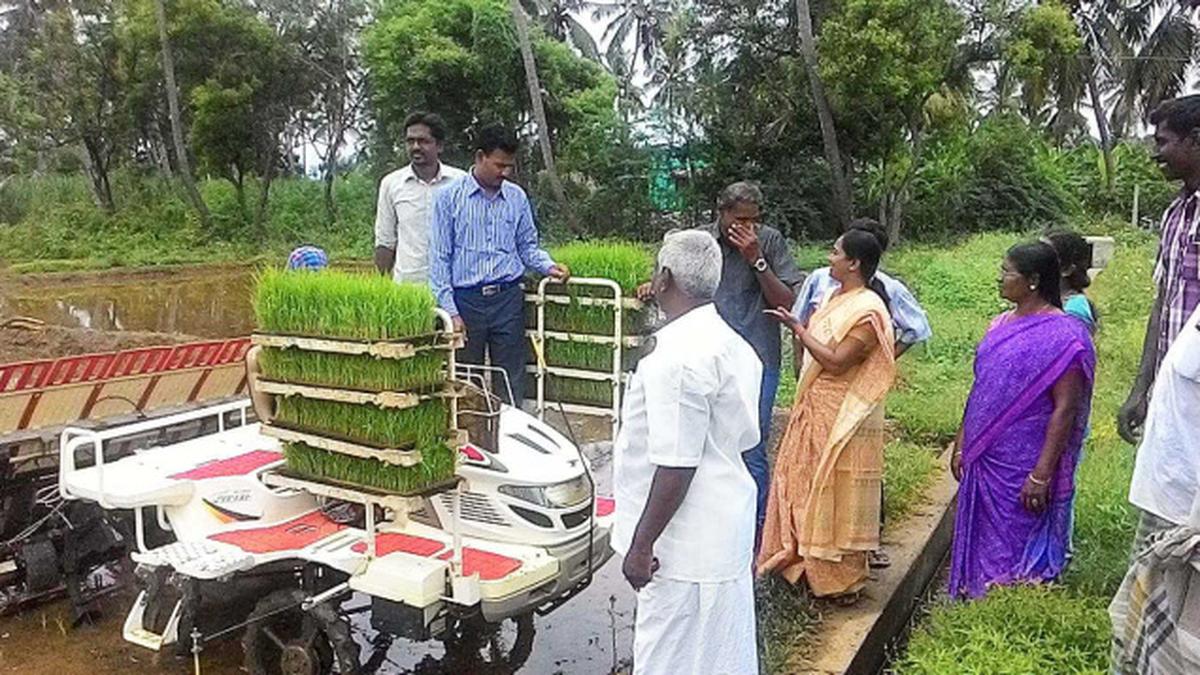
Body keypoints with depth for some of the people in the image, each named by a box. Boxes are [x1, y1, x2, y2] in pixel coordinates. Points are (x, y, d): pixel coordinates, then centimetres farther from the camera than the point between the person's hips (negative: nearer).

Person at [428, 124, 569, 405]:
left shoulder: (517, 197, 8)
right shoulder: (449, 197, -2)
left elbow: (527, 246, 17)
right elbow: (440, 258, -3)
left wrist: (548, 266, -5)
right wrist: (450, 311, -9)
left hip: (508, 298, 3)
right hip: (466, 300, -2)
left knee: (511, 382, 6)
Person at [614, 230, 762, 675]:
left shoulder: (677, 358, -24)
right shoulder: (731, 344, 7)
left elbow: (676, 467, -24)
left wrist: (641, 544, -16)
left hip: (686, 545, -9)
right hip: (725, 530, 10)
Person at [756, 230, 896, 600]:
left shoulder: (867, 310, -19)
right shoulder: (835, 296, 10)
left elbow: (835, 360, -23)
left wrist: (798, 328, -19)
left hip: (842, 416, -9)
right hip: (815, 408, 9)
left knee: (838, 493, 1)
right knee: (807, 484, 17)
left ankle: (843, 578, 16)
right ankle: (804, 557, 32)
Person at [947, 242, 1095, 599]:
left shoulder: (1062, 335, -14)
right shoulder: (1002, 324, 8)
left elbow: (1065, 408, -17)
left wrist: (1042, 475, -19)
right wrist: (961, 444, 12)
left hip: (1021, 467, -7)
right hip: (984, 460, 7)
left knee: (1019, 550, 6)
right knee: (982, 540, 17)